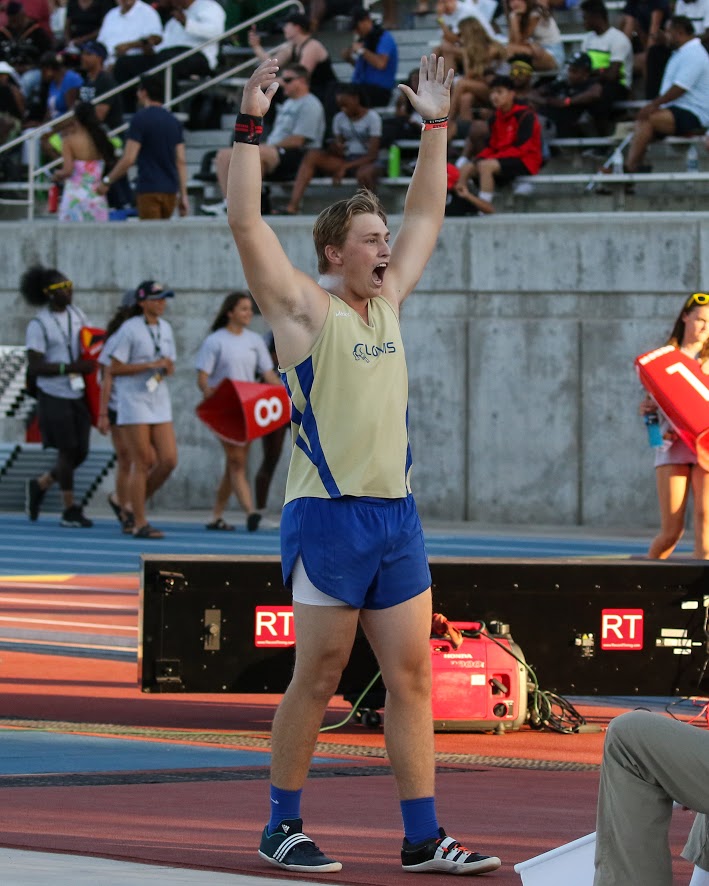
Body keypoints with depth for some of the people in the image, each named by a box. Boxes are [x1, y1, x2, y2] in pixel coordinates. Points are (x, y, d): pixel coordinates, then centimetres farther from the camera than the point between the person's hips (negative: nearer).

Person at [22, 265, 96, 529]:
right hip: (54, 396, -6)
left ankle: (38, 486, 27)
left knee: (80, 452, 6)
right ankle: (70, 511, 7)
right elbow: (35, 366, -16)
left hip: (78, 395, 6)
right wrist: (71, 367, -23)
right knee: (67, 451, -4)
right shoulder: (38, 325, -11)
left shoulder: (77, 314, 7)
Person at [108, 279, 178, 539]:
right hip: (134, 402, -7)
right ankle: (140, 524, -1)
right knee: (142, 463, -6)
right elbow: (114, 369, -12)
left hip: (160, 401, 7)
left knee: (169, 460, -2)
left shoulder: (165, 328, 12)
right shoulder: (129, 329, -9)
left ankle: (138, 502, 19)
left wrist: (168, 368, -4)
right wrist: (151, 365, -17)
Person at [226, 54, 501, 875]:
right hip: (328, 519, -7)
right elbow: (245, 222, -15)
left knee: (411, 677, 4)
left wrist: (435, 126, 19)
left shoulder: (386, 300, 14)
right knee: (316, 679, -1)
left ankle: (422, 836, 6)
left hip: (396, 514, 7)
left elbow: (426, 214, 23)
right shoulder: (304, 308, -5)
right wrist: (249, 126, -20)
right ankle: (281, 828, 10)